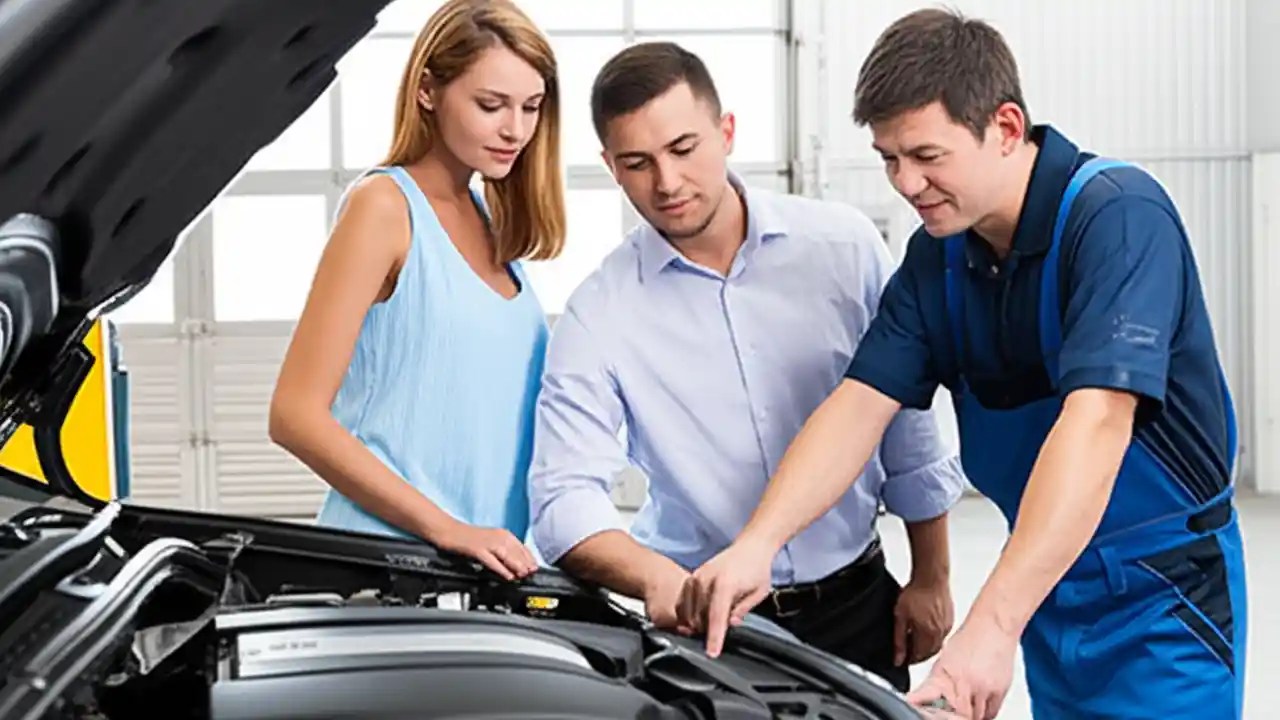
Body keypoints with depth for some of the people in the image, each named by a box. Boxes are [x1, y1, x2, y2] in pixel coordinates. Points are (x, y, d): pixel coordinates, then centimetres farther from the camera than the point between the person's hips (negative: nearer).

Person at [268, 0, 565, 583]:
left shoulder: (492, 217, 12)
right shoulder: (385, 206, -9)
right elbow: (296, 415, -15)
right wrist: (446, 528, -18)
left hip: (492, 560, 7)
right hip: (391, 554, -7)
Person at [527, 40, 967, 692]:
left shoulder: (843, 244, -5)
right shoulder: (600, 314, -9)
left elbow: (906, 421, 4)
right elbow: (565, 495, -17)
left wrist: (930, 578, 7)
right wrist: (657, 579, -35)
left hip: (858, 602, 2)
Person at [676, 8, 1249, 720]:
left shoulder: (1118, 216, -23)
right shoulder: (937, 254, 0)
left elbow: (1095, 421, -33)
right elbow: (861, 404, -6)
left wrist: (991, 628, -41)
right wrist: (756, 545, -23)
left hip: (1161, 590, -6)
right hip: (1053, 586, 7)